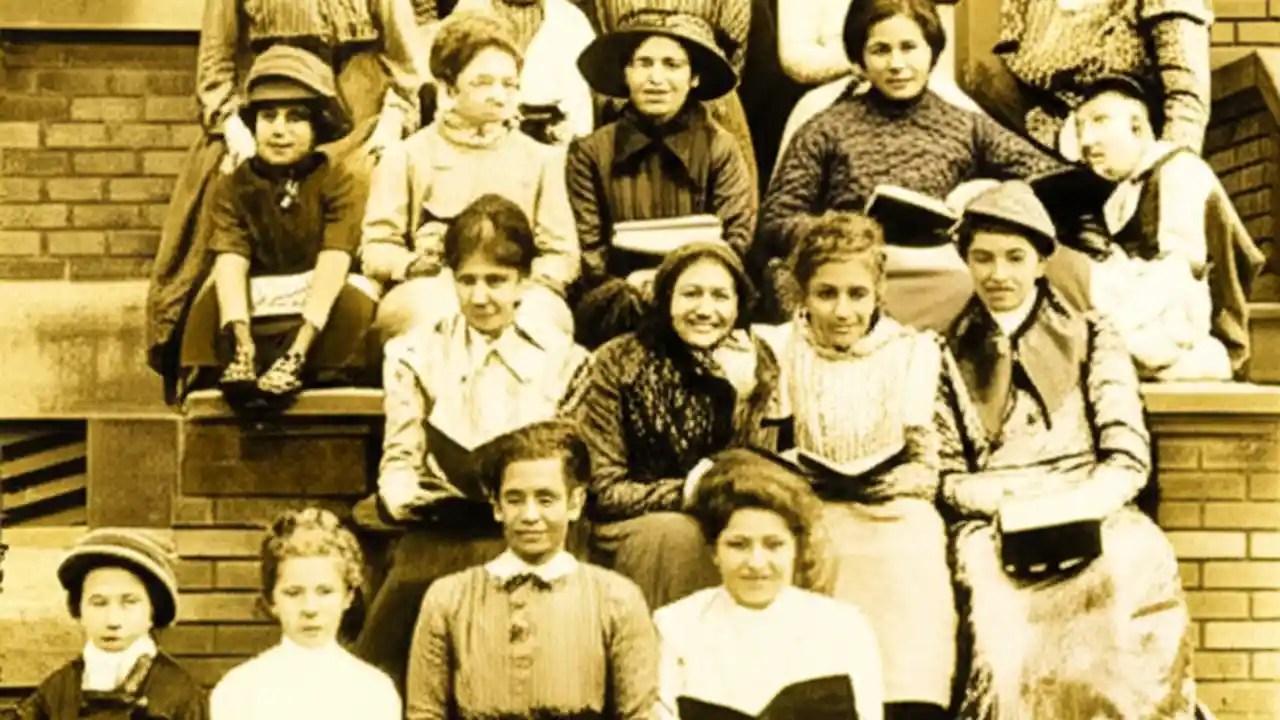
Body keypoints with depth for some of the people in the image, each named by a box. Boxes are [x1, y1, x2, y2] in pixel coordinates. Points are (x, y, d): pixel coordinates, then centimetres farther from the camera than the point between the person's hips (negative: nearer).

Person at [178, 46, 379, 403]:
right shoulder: (233, 187, 0)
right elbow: (230, 261, -15)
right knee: (211, 300, -25)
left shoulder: (336, 181, -6)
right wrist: (240, 340, -36)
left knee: (355, 302, -32)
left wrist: (300, 344, -36)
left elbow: (334, 260, -20)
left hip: (320, 300, -2)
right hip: (257, 302, 2)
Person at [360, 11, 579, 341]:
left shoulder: (540, 158, 21)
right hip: (432, 289, -1)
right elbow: (376, 248, 10)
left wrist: (527, 286, -6)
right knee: (428, 311, -38)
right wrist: (413, 263, -13)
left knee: (539, 315, -36)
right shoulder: (407, 157, 16)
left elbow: (560, 253, 16)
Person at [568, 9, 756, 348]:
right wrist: (627, 292, -17)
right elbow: (583, 248, 2)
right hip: (615, 315, 1)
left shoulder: (720, 149, 4)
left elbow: (736, 243, -1)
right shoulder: (591, 153, 6)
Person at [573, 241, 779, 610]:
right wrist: (682, 493, -20)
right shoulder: (619, 363, -6)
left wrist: (745, 393, -16)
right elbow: (602, 489, -7)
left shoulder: (756, 363, 1)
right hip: (631, 528, -2)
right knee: (679, 535, -32)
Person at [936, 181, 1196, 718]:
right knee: (1008, 629, -34)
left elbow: (1128, 458, 4)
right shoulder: (949, 354, 15)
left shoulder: (1092, 339, 13)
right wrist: (1015, 509, -10)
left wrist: (1069, 511, -14)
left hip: (1093, 519, 1)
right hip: (994, 527, 0)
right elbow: (947, 476, 9)